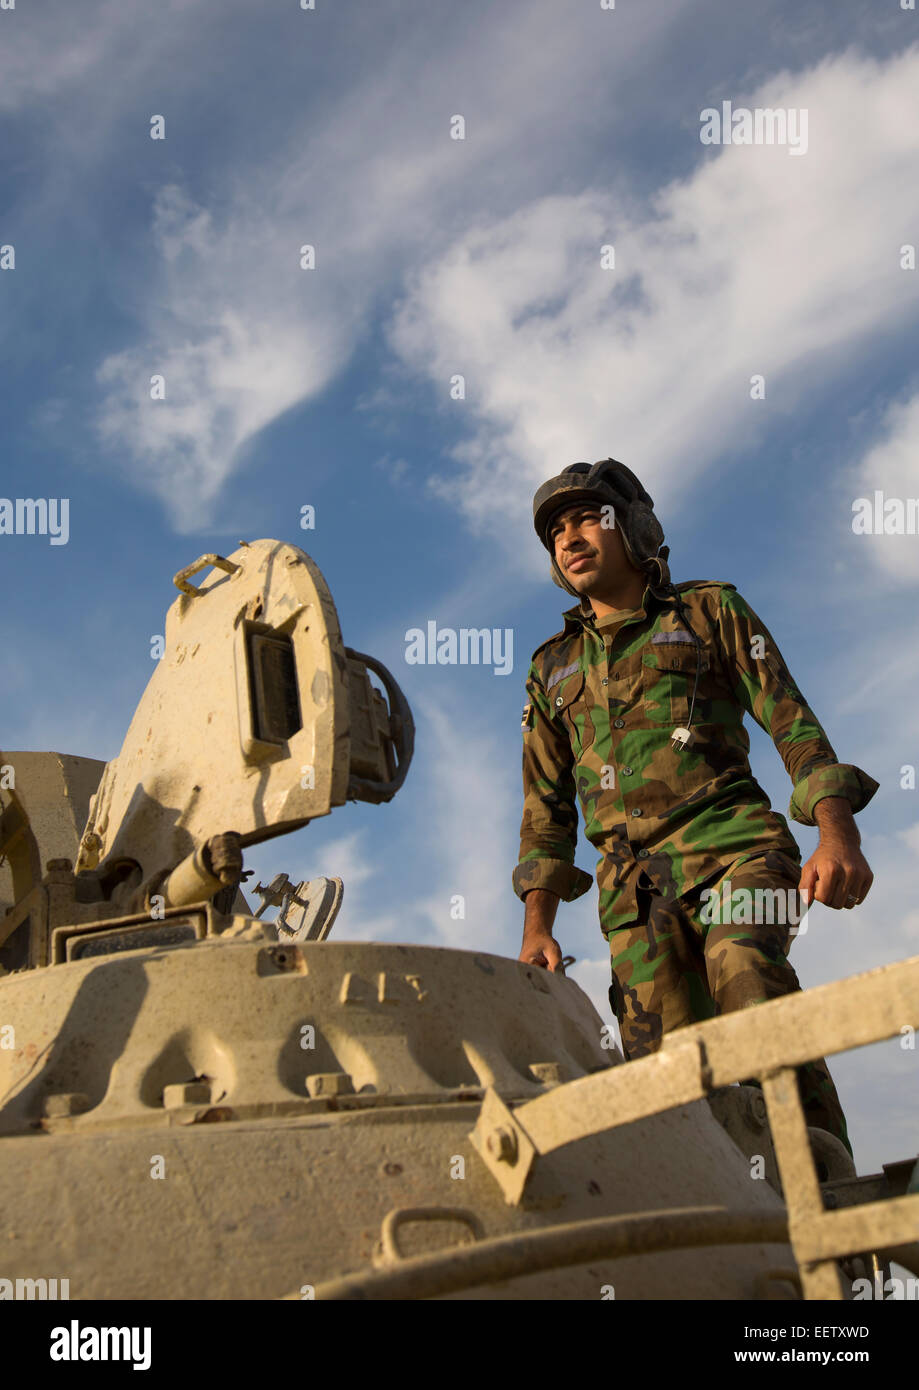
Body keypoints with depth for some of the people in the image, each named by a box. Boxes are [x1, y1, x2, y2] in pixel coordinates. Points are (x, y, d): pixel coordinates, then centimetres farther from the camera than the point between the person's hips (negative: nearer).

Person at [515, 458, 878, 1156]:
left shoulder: (711, 611, 16)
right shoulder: (554, 668, 24)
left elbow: (794, 726, 6)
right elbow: (546, 810, 22)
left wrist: (839, 835, -11)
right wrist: (538, 928, 9)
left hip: (729, 844, -3)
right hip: (634, 886, 4)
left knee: (746, 975, -29)